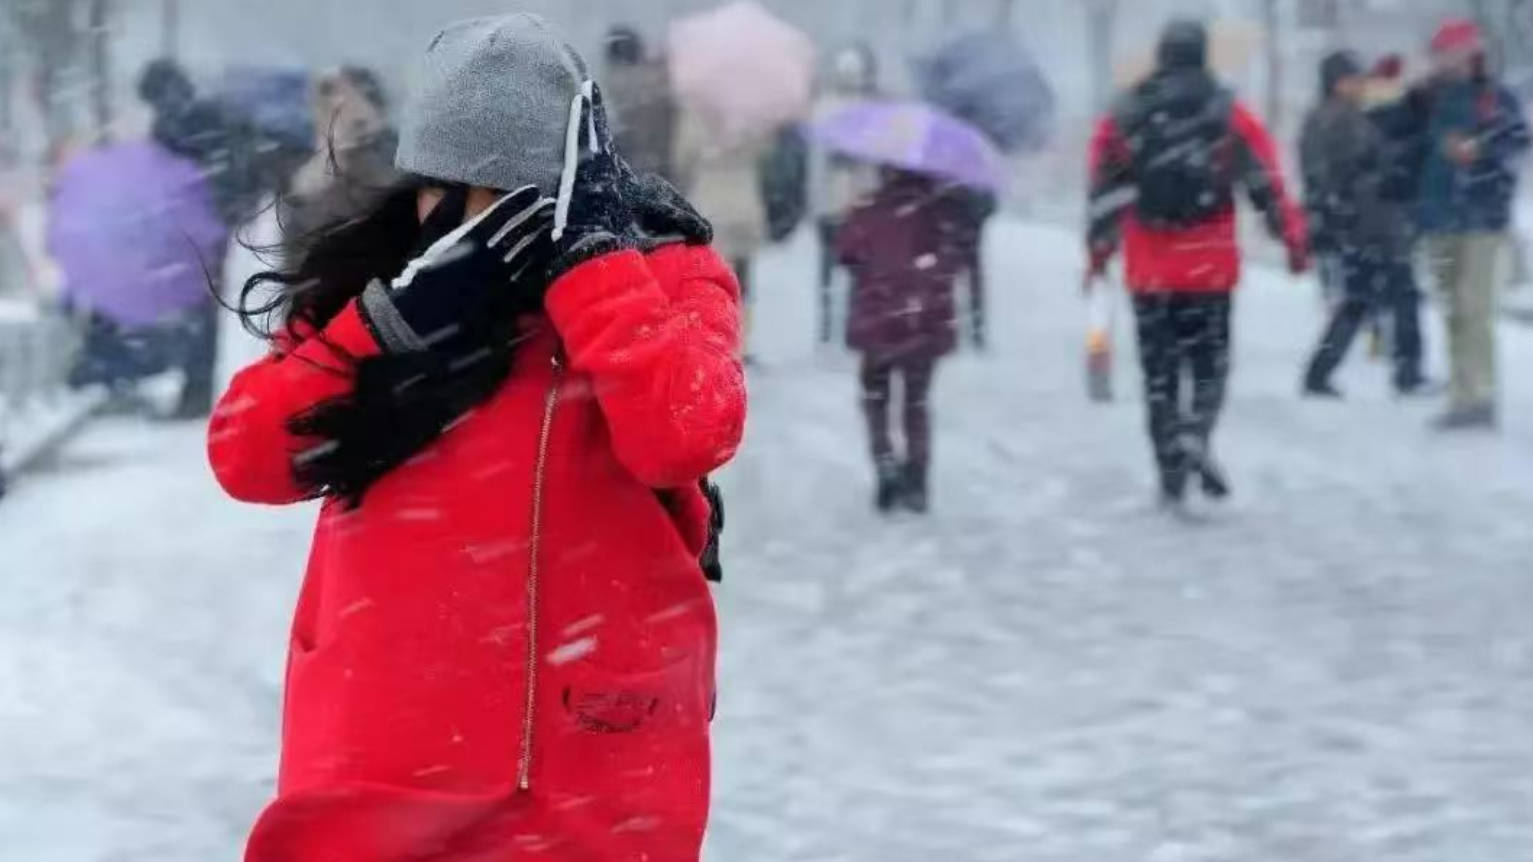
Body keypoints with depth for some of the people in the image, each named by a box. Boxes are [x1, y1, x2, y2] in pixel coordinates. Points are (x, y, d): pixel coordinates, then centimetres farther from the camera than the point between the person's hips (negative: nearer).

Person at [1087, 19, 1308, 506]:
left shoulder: (1123, 119, 3)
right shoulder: (1229, 117, -2)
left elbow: (1105, 190, 2)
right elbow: (1266, 182, -3)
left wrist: (1099, 252, 8)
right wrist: (1295, 238, 3)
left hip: (1149, 269, 2)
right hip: (1210, 265, -2)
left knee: (1159, 369, 9)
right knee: (1210, 360, 6)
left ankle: (1171, 471, 7)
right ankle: (1196, 431, -21)